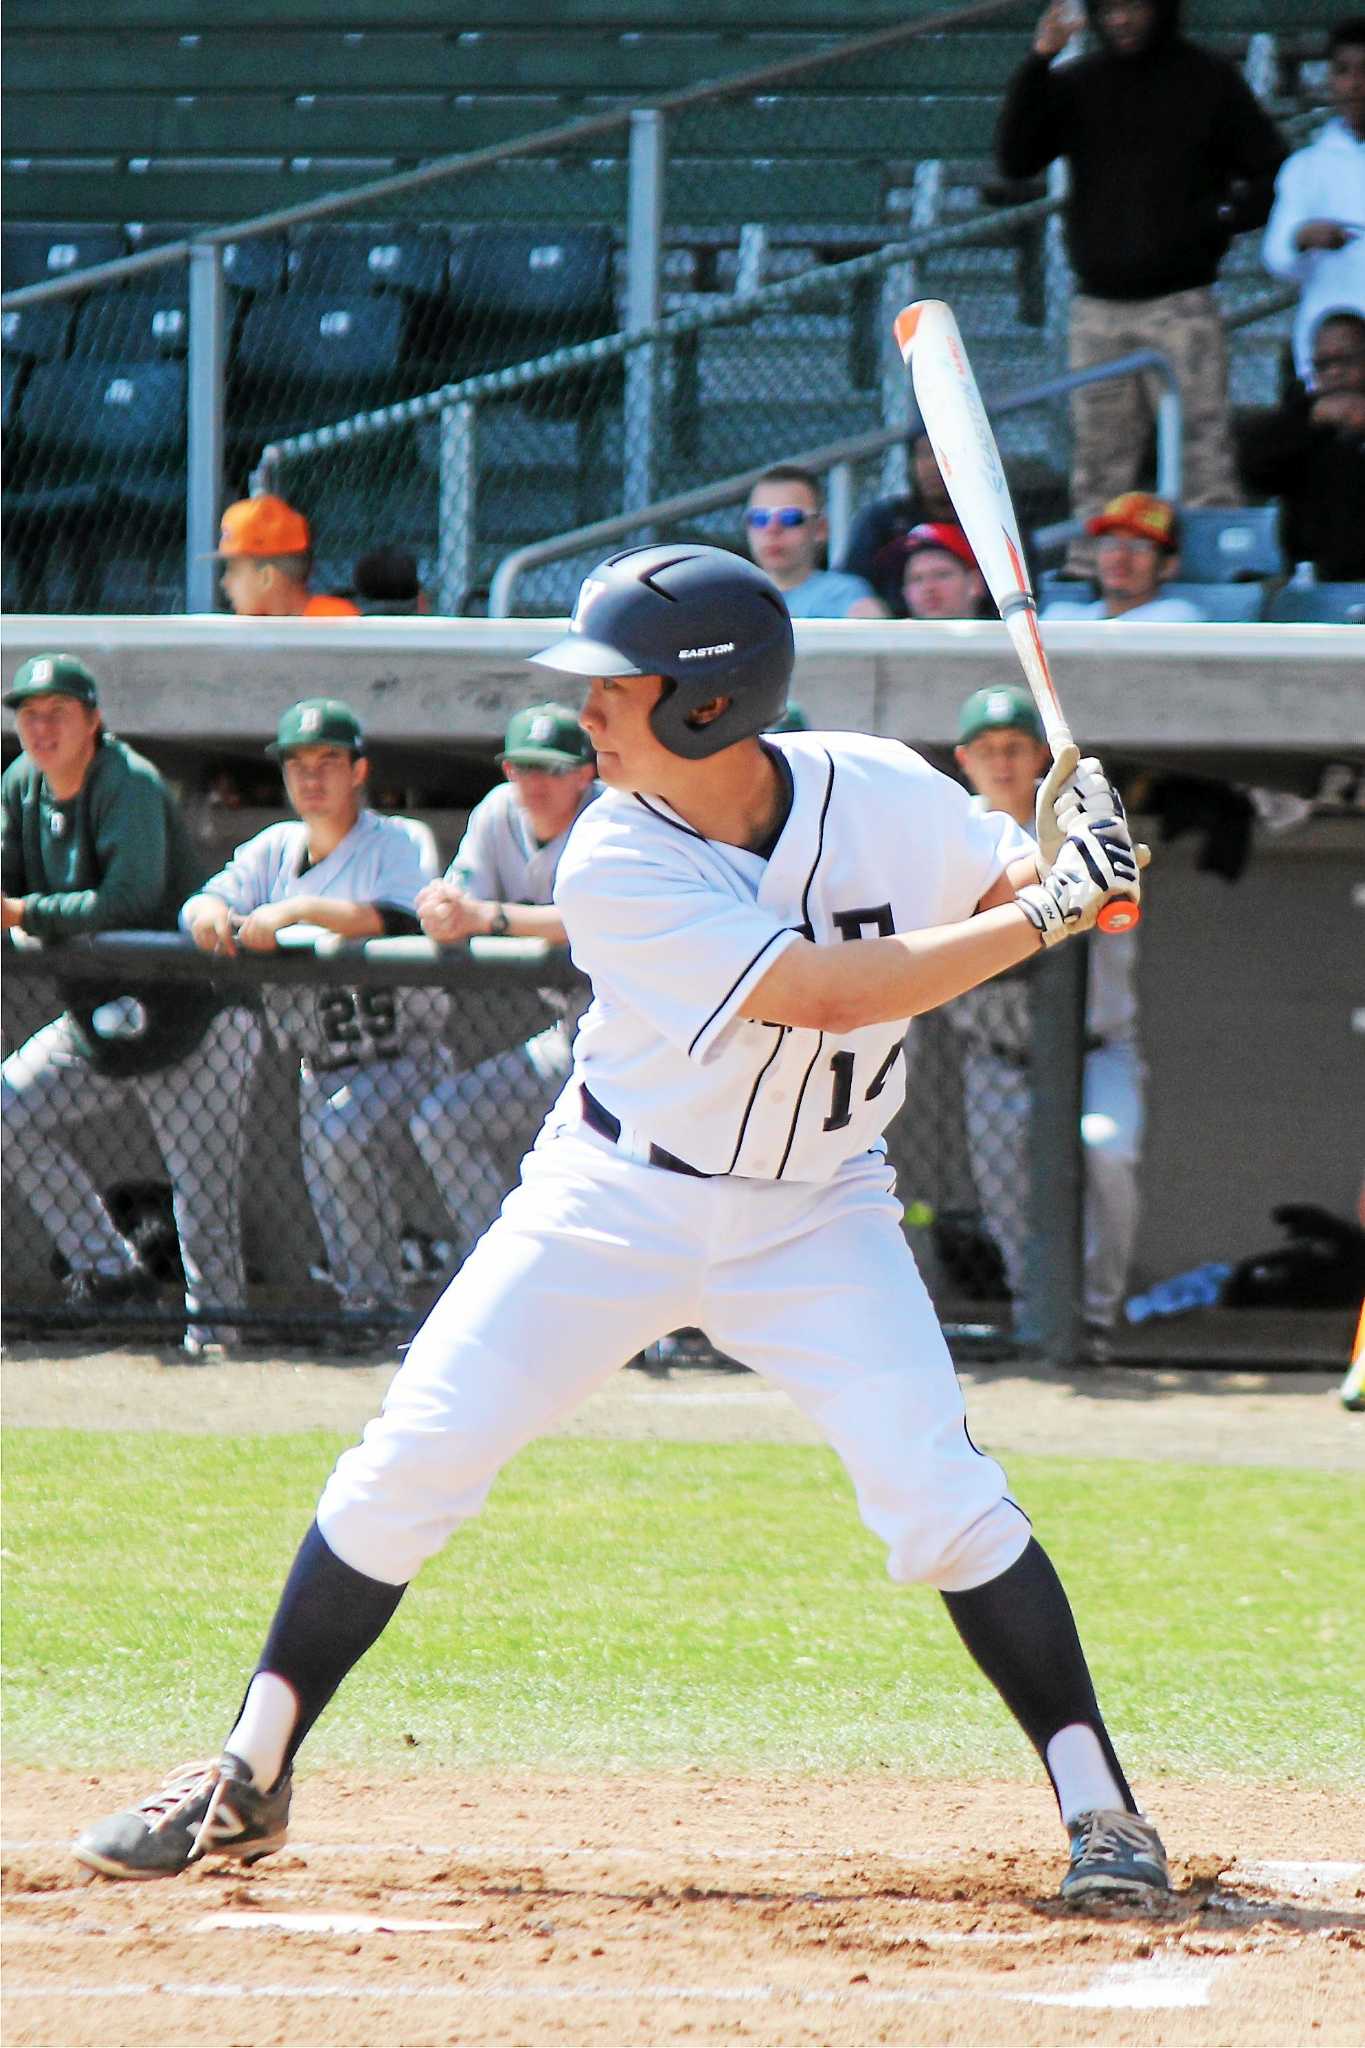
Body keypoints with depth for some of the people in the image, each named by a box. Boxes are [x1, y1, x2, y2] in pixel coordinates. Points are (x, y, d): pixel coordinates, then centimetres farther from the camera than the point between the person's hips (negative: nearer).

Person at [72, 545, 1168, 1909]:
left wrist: (1068, 863, -23)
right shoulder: (615, 865, -24)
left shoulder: (881, 795, -15)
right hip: (615, 1201, 0)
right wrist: (1045, 914, -33)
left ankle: (1101, 1810, -7)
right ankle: (247, 1782, 11)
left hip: (816, 1211, 1)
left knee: (937, 1494, -17)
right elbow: (831, 993, -31)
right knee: (406, 1466, -4)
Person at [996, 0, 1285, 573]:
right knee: (1098, 460, 3)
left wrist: (1218, 218, -11)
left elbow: (1270, 175, 8)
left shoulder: (1208, 80, 5)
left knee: (1202, 447, -11)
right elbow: (1016, 159, -1)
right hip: (1099, 306, 3)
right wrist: (1038, 64, -10)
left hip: (1181, 304, -3)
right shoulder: (1076, 84, 11)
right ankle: (1087, 576, 6)